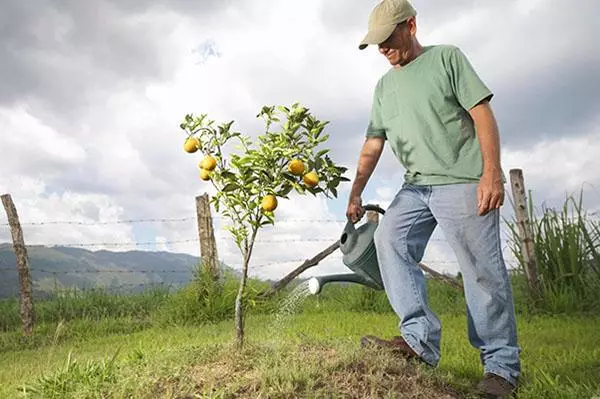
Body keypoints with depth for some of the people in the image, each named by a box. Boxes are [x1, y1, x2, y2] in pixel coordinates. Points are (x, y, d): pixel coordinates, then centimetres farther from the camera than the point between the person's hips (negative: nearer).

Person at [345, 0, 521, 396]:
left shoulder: (447, 57, 2)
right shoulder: (384, 86, 18)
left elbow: (483, 113, -5)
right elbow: (373, 144, 18)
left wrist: (491, 172, -16)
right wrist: (355, 195, 12)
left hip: (464, 182, -6)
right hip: (416, 186, 6)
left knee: (483, 271, -6)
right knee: (389, 238, -16)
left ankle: (502, 366, 6)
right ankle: (419, 337, -17)